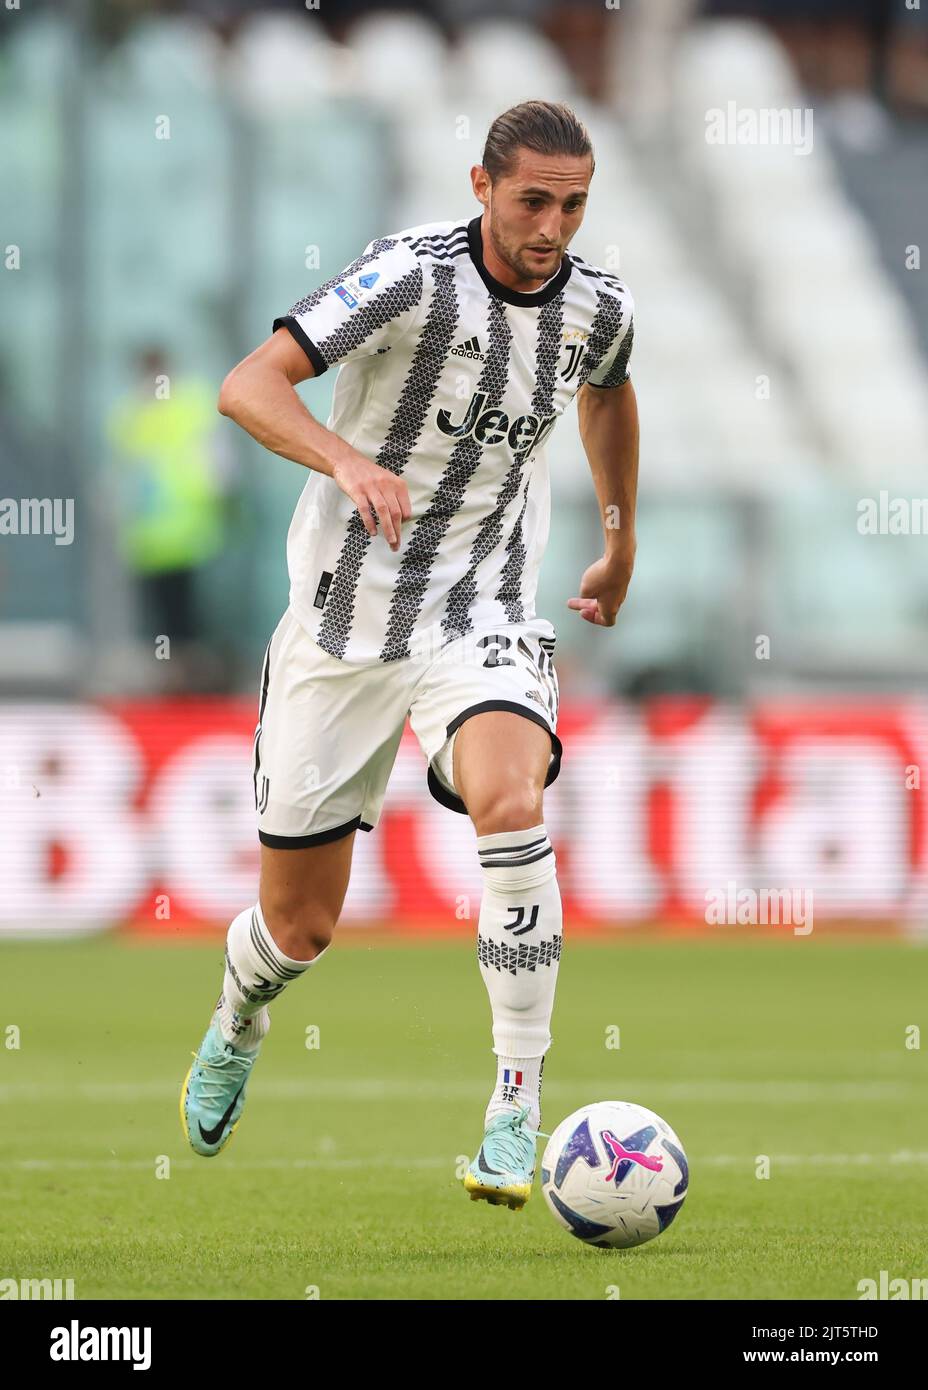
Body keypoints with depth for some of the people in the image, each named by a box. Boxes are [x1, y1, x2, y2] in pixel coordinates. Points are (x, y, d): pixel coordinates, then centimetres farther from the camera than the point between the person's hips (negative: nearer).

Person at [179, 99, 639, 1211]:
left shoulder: (598, 305, -2)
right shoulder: (414, 275, -18)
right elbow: (248, 386, -28)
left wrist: (622, 547, 34)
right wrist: (347, 459, -46)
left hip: (479, 617, 2)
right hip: (341, 619, -2)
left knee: (510, 802, -31)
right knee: (299, 927, 7)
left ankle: (516, 1107, -23)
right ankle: (236, 1032, 45)